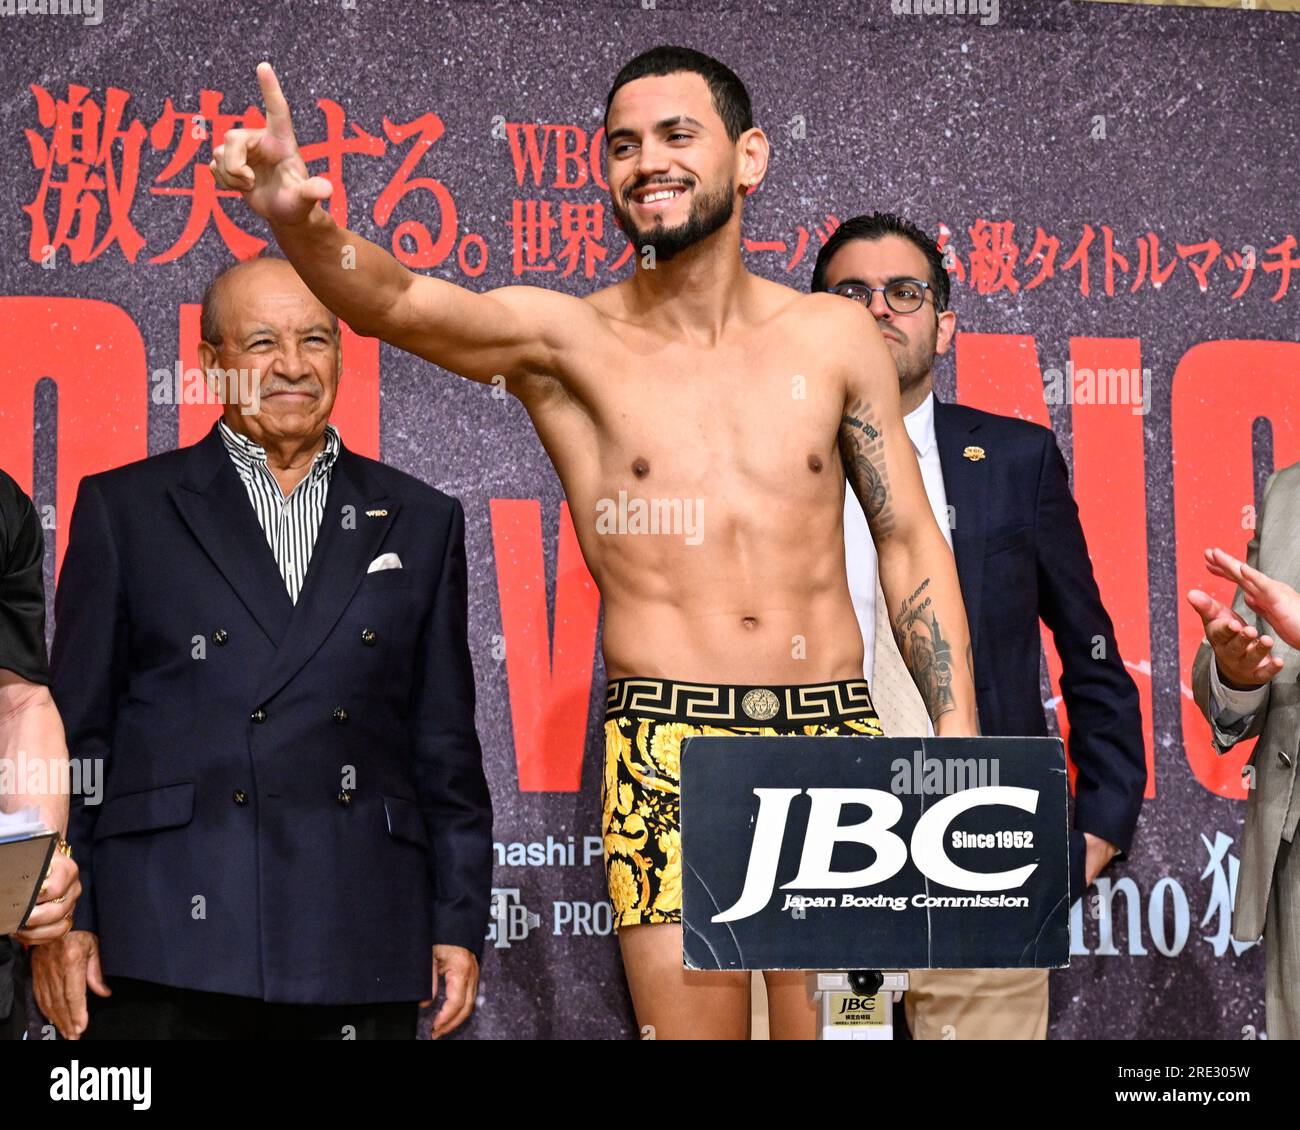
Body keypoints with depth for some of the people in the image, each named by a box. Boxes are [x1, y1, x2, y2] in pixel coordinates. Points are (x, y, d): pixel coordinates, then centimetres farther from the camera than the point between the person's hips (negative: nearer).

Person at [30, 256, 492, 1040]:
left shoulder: (420, 522, 14)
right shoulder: (125, 509, 8)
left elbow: (446, 747, 13)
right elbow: (74, 729, 6)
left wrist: (460, 922, 7)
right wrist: (60, 917, -1)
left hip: (360, 949, 2)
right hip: (170, 944, -1)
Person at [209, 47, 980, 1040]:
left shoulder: (833, 336, 7)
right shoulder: (566, 341, 0)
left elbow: (911, 540, 12)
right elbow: (400, 302, -19)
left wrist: (960, 733, 4)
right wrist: (298, 218, -40)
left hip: (833, 735, 2)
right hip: (668, 746, -2)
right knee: (687, 1018, -6)